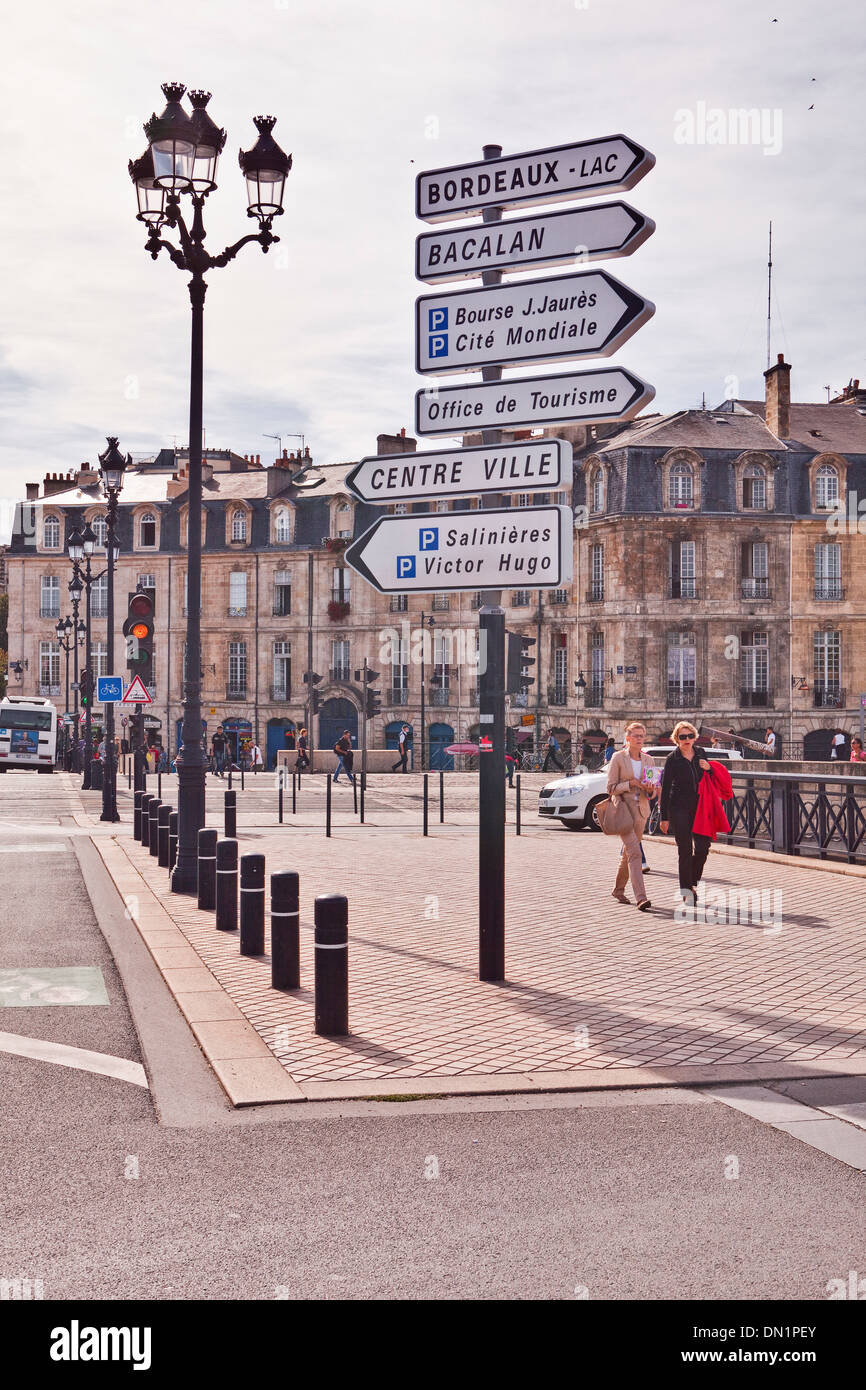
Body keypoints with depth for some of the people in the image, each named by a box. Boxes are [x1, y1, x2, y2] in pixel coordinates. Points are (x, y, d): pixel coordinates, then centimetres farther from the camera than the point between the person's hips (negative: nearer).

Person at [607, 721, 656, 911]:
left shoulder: (648, 760, 10)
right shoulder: (618, 758, -4)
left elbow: (653, 793, 14)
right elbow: (611, 788, -6)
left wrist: (650, 790, -8)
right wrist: (631, 783, -17)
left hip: (641, 810, 5)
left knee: (628, 853, 14)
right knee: (634, 852, -16)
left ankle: (618, 890, 32)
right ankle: (641, 898, -23)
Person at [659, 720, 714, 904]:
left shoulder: (701, 753, 7)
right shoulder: (673, 759, -5)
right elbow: (665, 788, -4)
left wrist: (709, 768, -5)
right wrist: (664, 817, -6)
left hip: (700, 807, 4)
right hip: (679, 808, -4)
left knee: (703, 847, -1)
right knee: (685, 849, -6)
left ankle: (693, 882, 21)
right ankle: (686, 891, 0)